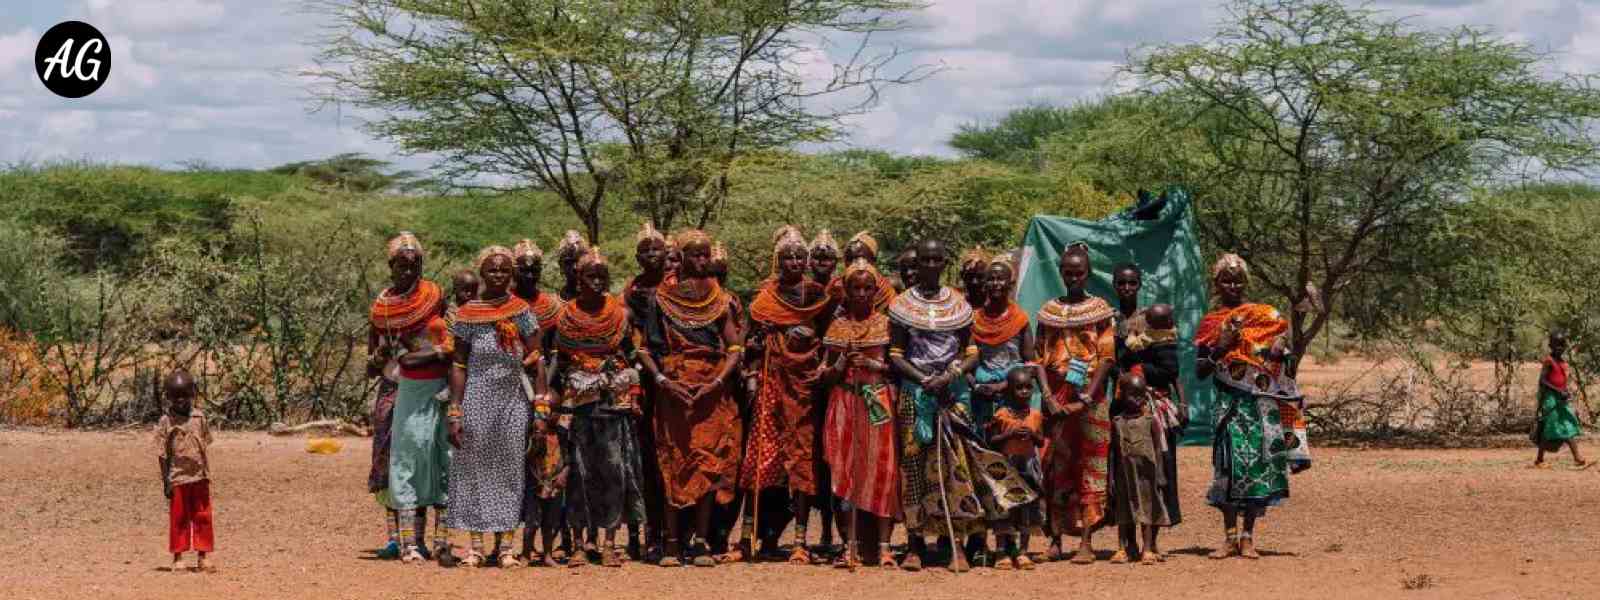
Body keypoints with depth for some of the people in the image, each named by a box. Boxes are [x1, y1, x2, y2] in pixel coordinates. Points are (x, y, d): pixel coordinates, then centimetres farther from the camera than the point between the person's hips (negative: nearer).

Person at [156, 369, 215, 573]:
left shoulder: (199, 417, 5)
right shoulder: (166, 422, -3)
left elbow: (204, 448, 11)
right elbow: (163, 455, -2)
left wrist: (207, 474, 10)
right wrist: (165, 482, -5)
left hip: (199, 477, 3)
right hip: (177, 478, -3)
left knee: (203, 517, 5)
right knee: (178, 518, 4)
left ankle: (202, 556, 12)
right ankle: (177, 557, 12)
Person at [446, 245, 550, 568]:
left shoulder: (522, 312, 2)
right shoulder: (468, 314, 1)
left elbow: (536, 361, 1)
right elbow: (459, 365, 2)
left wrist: (541, 407, -6)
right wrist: (455, 413, -4)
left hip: (514, 400, 1)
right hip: (477, 401, -1)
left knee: (508, 470, 4)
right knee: (474, 468, 1)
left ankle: (502, 545, 9)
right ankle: (476, 545, 7)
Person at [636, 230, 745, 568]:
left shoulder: (719, 299, 8)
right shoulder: (661, 296, 3)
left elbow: (735, 348, 5)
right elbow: (642, 346, 1)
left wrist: (718, 381, -10)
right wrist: (662, 381, -12)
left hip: (711, 391, 1)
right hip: (673, 388, -1)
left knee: (708, 463, -2)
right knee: (673, 465, -3)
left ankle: (701, 542, 2)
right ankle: (672, 543, 0)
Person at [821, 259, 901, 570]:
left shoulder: (886, 323, 5)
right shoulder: (838, 326, 8)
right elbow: (825, 374, 10)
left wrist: (876, 365, -11)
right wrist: (841, 365, -9)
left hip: (879, 404, -1)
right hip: (845, 404, 1)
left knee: (881, 470, -6)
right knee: (846, 471, -3)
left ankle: (883, 547, -4)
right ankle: (851, 546, 0)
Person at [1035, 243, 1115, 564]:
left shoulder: (1100, 309, 2)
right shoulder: (1049, 311, 9)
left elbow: (1107, 358, -4)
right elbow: (1040, 358, 6)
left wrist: (1085, 400, -13)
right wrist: (1050, 401, -6)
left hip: (1090, 399, -2)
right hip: (1056, 400, 2)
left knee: (1090, 467, -3)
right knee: (1055, 466, 1)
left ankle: (1086, 541, -3)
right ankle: (1055, 539, 6)